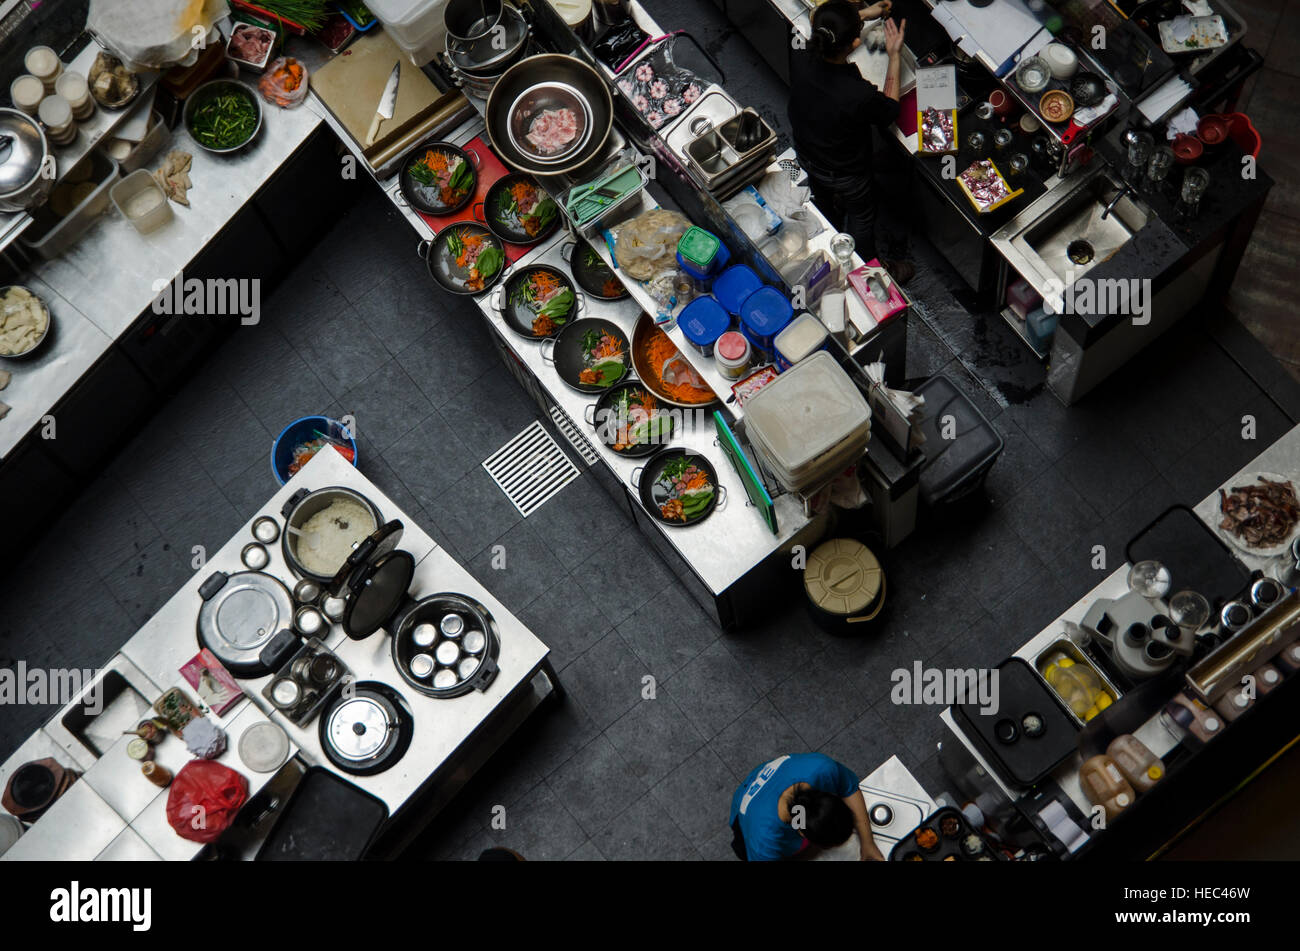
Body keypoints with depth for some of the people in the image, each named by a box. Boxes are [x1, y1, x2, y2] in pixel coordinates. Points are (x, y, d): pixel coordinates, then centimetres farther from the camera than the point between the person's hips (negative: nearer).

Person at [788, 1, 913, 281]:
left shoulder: (798, 59, -31)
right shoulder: (860, 95, -45)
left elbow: (822, 34, -4)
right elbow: (890, 110, -19)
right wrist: (894, 56, -17)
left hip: (806, 157, 5)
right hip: (847, 174, -5)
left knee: (825, 205, 35)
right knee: (862, 219, 26)